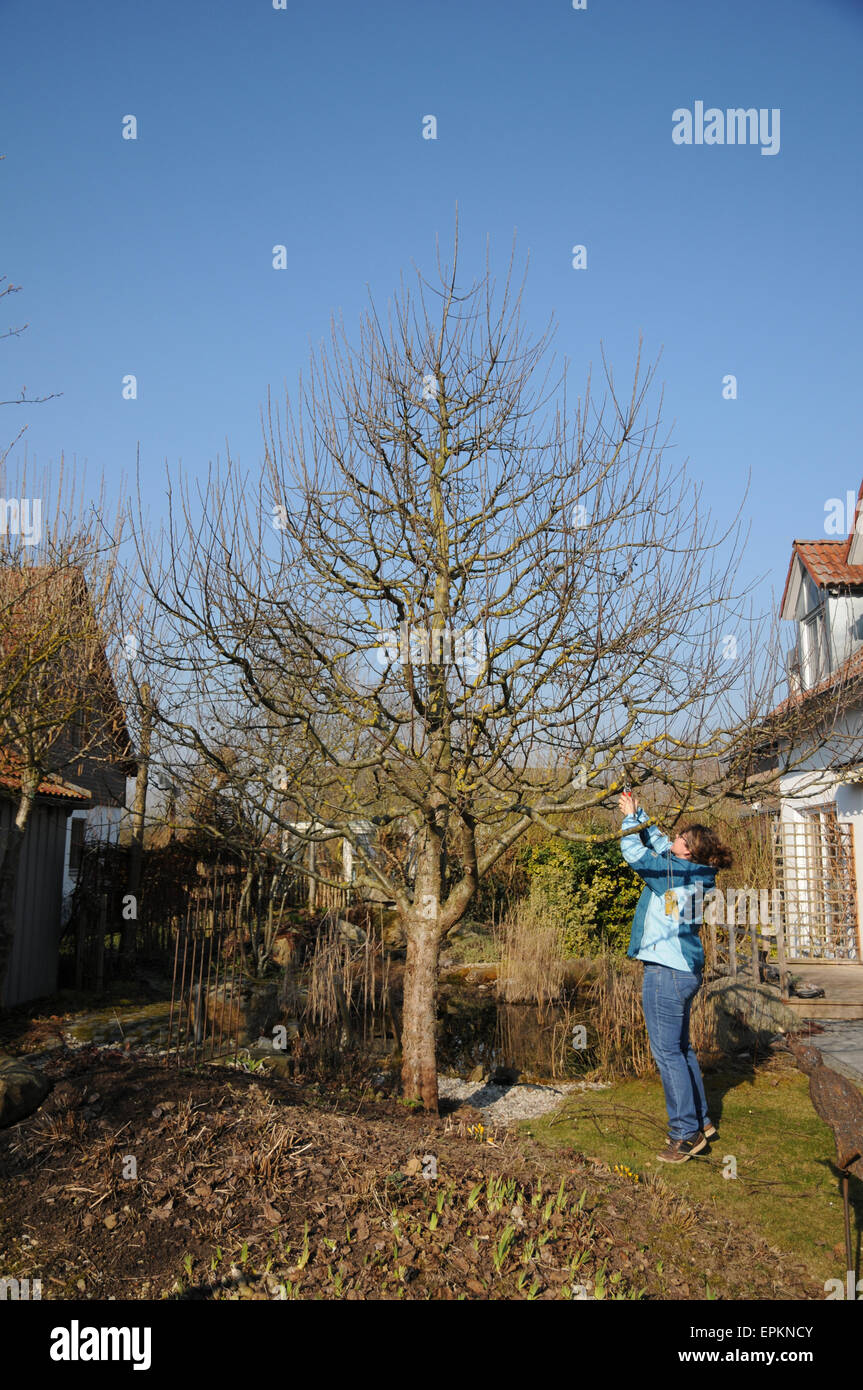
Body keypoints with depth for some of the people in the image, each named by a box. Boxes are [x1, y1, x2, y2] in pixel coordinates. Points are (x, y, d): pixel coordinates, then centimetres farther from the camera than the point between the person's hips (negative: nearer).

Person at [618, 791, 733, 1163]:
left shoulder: (672, 872, -17)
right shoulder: (695, 873, 7)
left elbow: (634, 852, -14)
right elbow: (658, 842, 18)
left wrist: (629, 818, -3)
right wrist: (638, 814, 18)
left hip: (666, 971, -9)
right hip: (687, 969, 9)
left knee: (667, 1052, -3)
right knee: (681, 1048, 19)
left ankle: (687, 1133, 2)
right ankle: (701, 1121, 27)